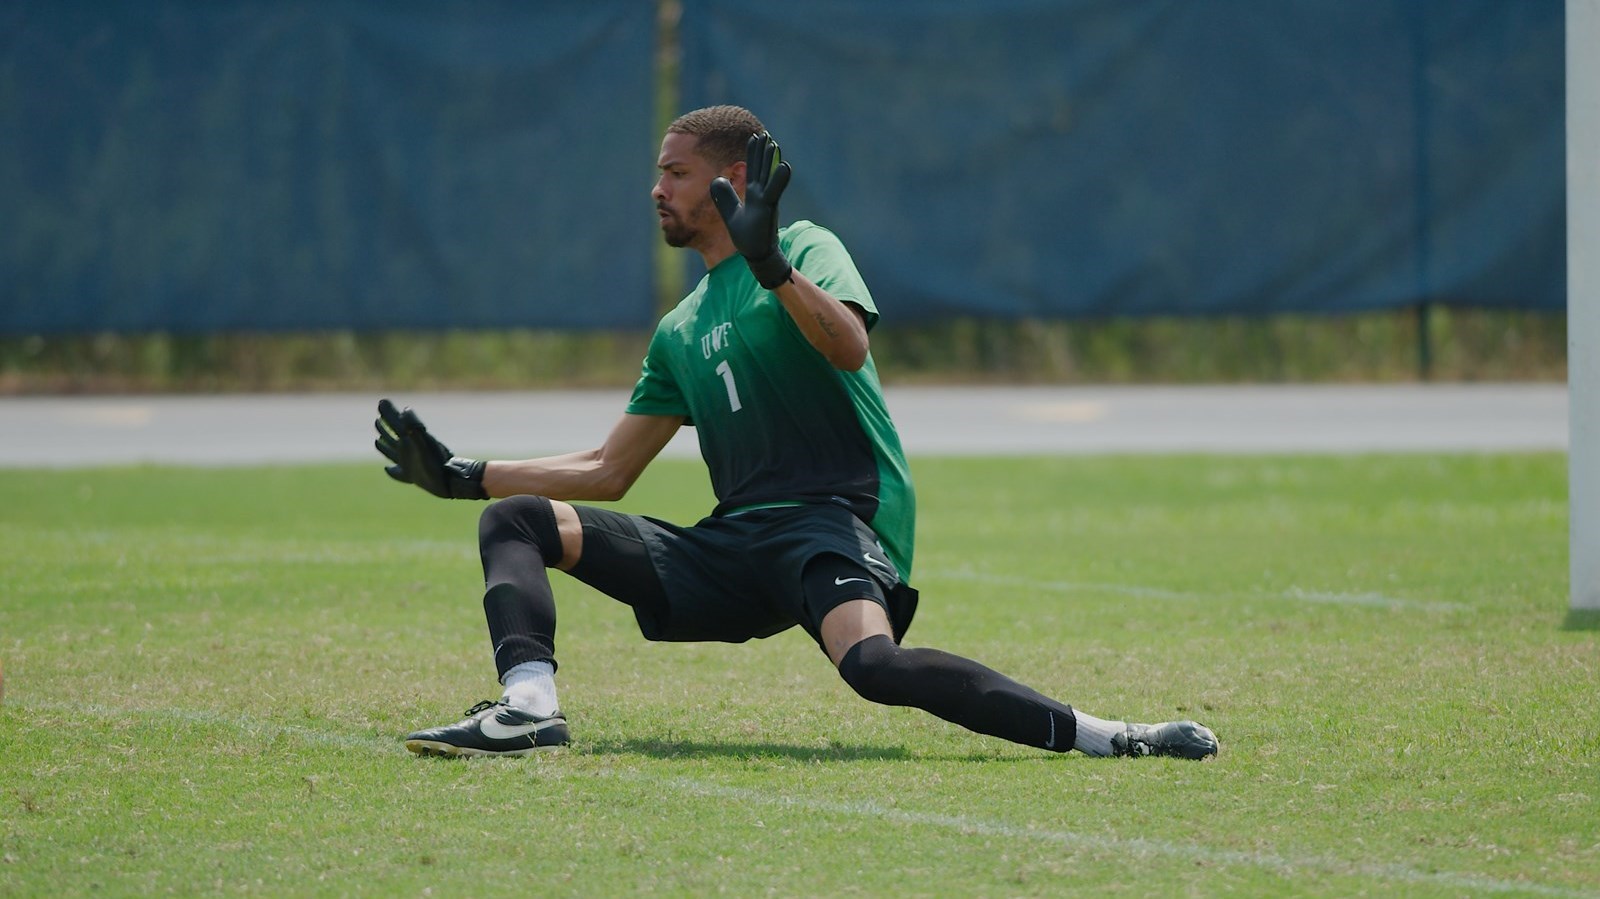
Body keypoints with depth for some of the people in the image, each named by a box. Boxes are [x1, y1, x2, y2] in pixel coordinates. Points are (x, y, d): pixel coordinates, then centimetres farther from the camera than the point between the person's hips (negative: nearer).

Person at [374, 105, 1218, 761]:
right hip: (731, 549, 7)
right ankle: (529, 706, -27)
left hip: (832, 520, -7)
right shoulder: (679, 329, 24)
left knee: (872, 662, -39)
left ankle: (1105, 736, -36)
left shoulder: (805, 247, 5)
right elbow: (608, 471, 28)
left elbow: (848, 346, -17)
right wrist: (464, 474, 24)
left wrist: (771, 264, -30)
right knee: (516, 519, -3)